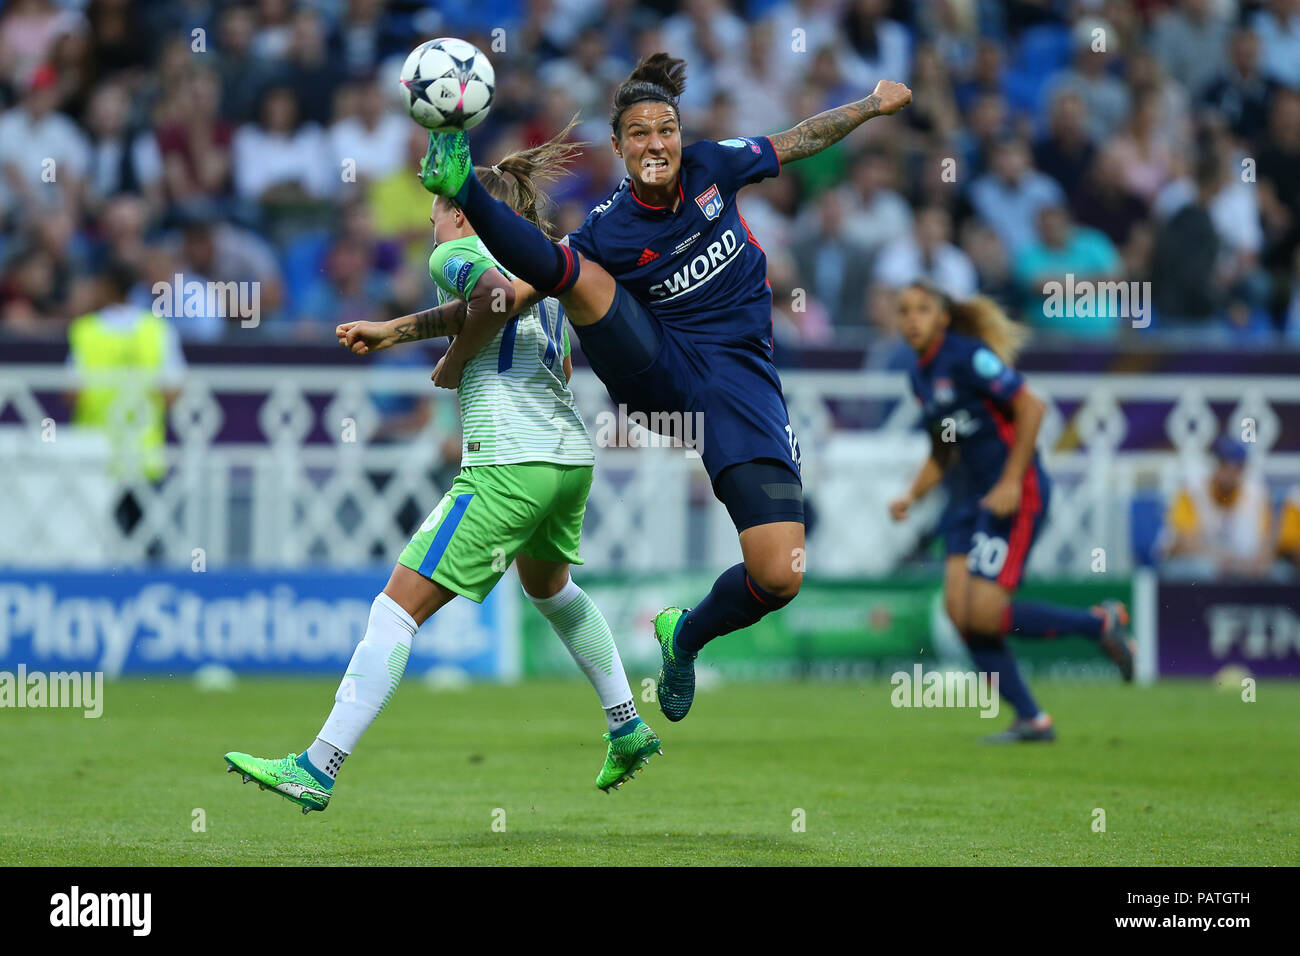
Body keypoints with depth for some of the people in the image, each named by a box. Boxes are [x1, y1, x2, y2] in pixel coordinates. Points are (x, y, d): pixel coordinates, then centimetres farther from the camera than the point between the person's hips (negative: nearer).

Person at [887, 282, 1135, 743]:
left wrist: (1011, 482, -19)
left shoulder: (967, 357, -14)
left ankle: (1100, 623, 4)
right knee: (959, 609, -4)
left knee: (984, 614, -15)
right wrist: (911, 496, 9)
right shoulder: (921, 375, 13)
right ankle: (1031, 719, 4)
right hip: (971, 496, 9)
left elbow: (1031, 408, -17)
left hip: (1014, 493, -9)